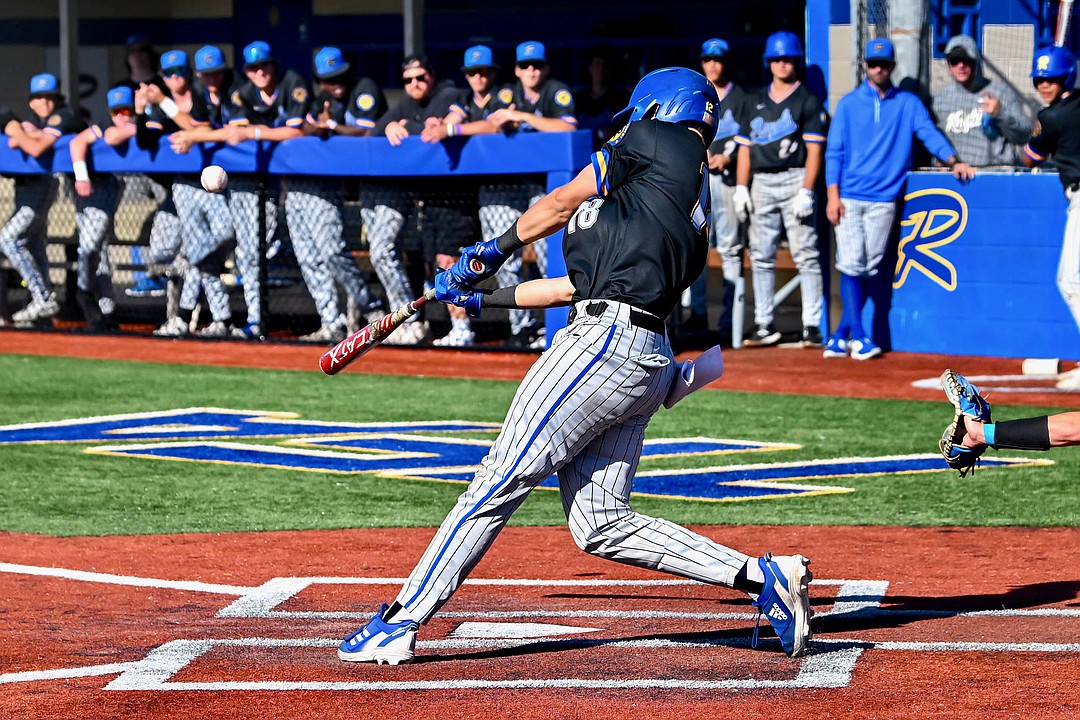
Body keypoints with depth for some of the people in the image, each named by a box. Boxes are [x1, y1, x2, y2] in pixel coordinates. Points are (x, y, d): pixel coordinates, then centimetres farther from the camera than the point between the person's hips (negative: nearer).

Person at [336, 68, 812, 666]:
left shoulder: (659, 136, 8)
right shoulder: (695, 219, 28)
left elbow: (563, 203, 11)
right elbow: (578, 284, 31)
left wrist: (493, 250, 26)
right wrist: (483, 297, 36)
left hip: (605, 340, -9)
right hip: (649, 362, 9)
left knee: (500, 481, -9)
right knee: (602, 525, 6)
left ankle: (400, 624, -10)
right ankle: (763, 576, 1)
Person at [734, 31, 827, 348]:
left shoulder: (808, 101, 1)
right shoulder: (756, 101, 17)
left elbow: (814, 149, -6)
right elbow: (745, 146, 16)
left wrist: (806, 192, -15)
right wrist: (741, 187, 6)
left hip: (794, 179, -5)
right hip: (761, 184, 5)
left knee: (805, 254, -9)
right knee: (761, 256, 6)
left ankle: (812, 325, -9)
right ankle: (764, 325, 11)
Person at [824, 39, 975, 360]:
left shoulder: (908, 104, 10)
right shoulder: (849, 104, 8)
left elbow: (930, 134, 0)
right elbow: (834, 152, 5)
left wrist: (953, 160, -19)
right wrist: (833, 196, -5)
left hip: (884, 199, 1)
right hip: (849, 197, -1)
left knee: (869, 269, 0)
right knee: (851, 266, -10)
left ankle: (842, 333, 8)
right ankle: (858, 335, -6)